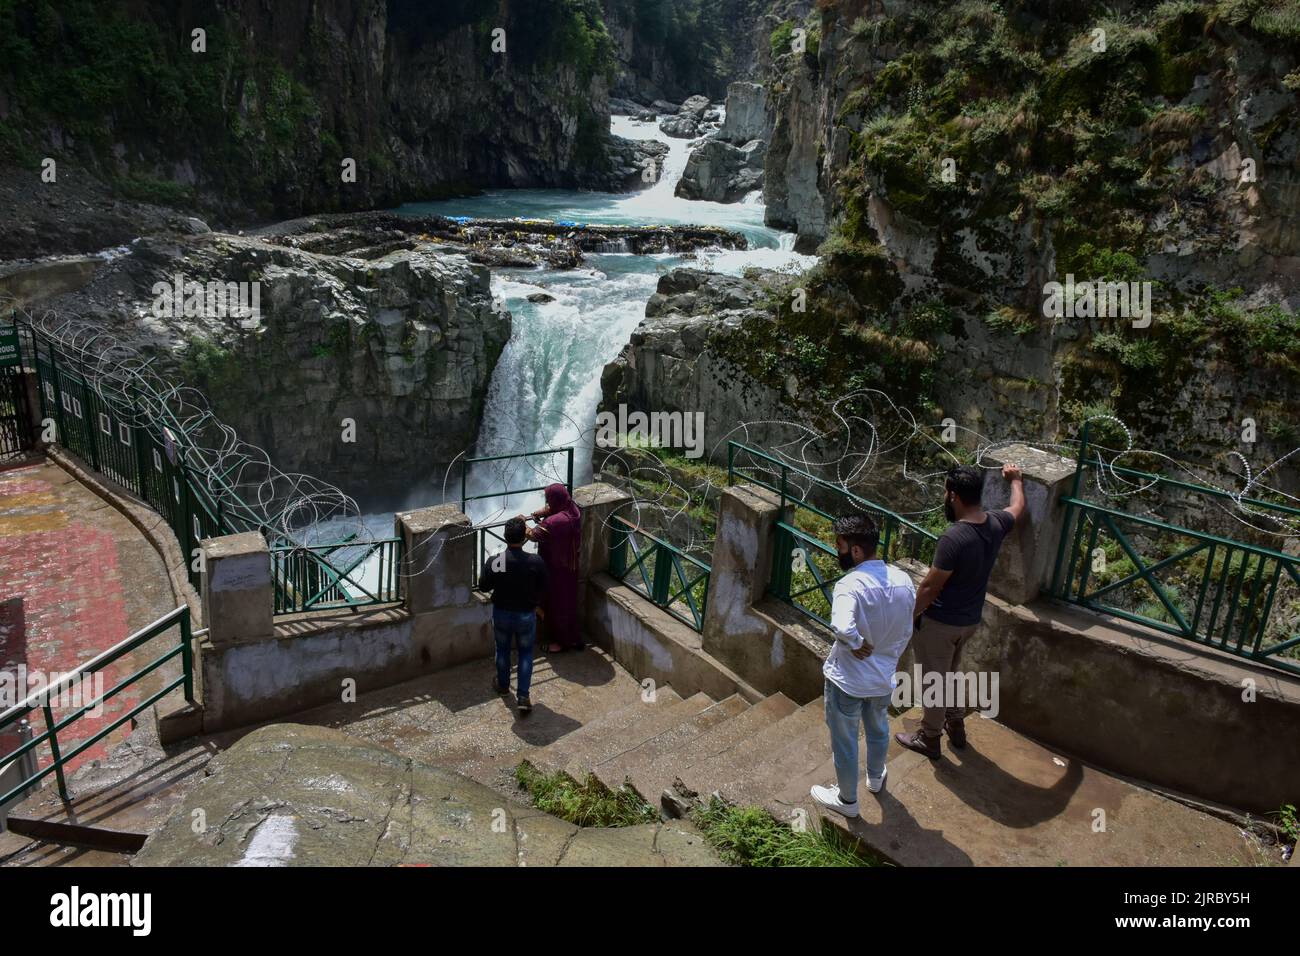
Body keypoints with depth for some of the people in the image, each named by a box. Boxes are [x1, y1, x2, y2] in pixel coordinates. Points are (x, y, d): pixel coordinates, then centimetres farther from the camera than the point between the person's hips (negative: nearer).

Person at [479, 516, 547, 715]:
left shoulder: (493, 562, -20)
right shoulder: (536, 562, -21)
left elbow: (483, 587, -5)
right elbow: (542, 589, -7)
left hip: (501, 614, 1)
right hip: (526, 615, -1)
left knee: (502, 649, 25)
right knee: (526, 653, 18)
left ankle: (503, 684, 46)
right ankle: (523, 697, 15)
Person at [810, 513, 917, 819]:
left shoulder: (850, 585, -30)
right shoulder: (903, 580, -9)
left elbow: (842, 628, -49)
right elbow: (906, 632, 3)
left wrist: (857, 645, -28)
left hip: (848, 680, -6)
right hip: (885, 677, 6)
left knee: (844, 741, 17)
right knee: (878, 728, 32)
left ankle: (847, 800, 38)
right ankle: (876, 778, 57)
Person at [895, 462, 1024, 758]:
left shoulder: (954, 538, -31)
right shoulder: (996, 524, -8)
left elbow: (930, 587, -23)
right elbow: (1018, 506, 18)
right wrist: (1016, 479, 36)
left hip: (940, 623, -8)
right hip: (970, 620, 8)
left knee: (933, 681, 12)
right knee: (946, 674, 28)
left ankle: (929, 739, 28)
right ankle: (956, 726, 43)